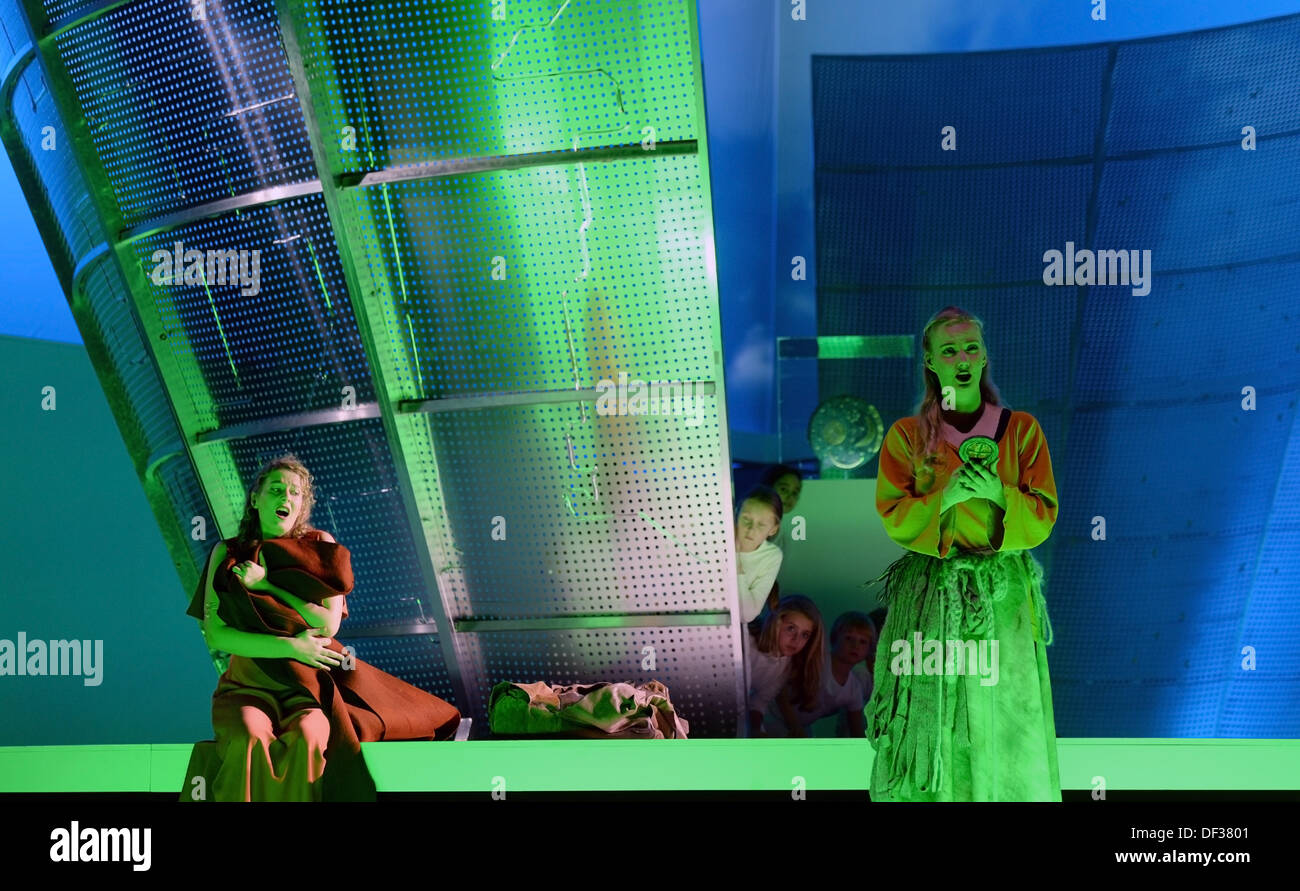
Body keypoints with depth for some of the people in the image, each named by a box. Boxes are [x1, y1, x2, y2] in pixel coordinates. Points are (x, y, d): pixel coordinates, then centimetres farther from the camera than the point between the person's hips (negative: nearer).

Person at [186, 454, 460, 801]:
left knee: (306, 737, -33)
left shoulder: (319, 546, 5)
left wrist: (266, 585, -8)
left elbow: (328, 624, -4)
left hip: (309, 681, 0)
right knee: (250, 739, -33)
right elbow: (214, 634, -6)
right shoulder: (228, 554, 4)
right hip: (250, 682, 0)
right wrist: (289, 646, -15)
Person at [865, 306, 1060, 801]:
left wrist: (997, 492, -16)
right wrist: (946, 495, -16)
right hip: (931, 593, -1)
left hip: (1002, 595, 1)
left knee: (1005, 719, 0)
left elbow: (1044, 517, 2)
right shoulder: (906, 435, 5)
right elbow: (893, 519, -1)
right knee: (931, 723, -1)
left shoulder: (1022, 429, 6)